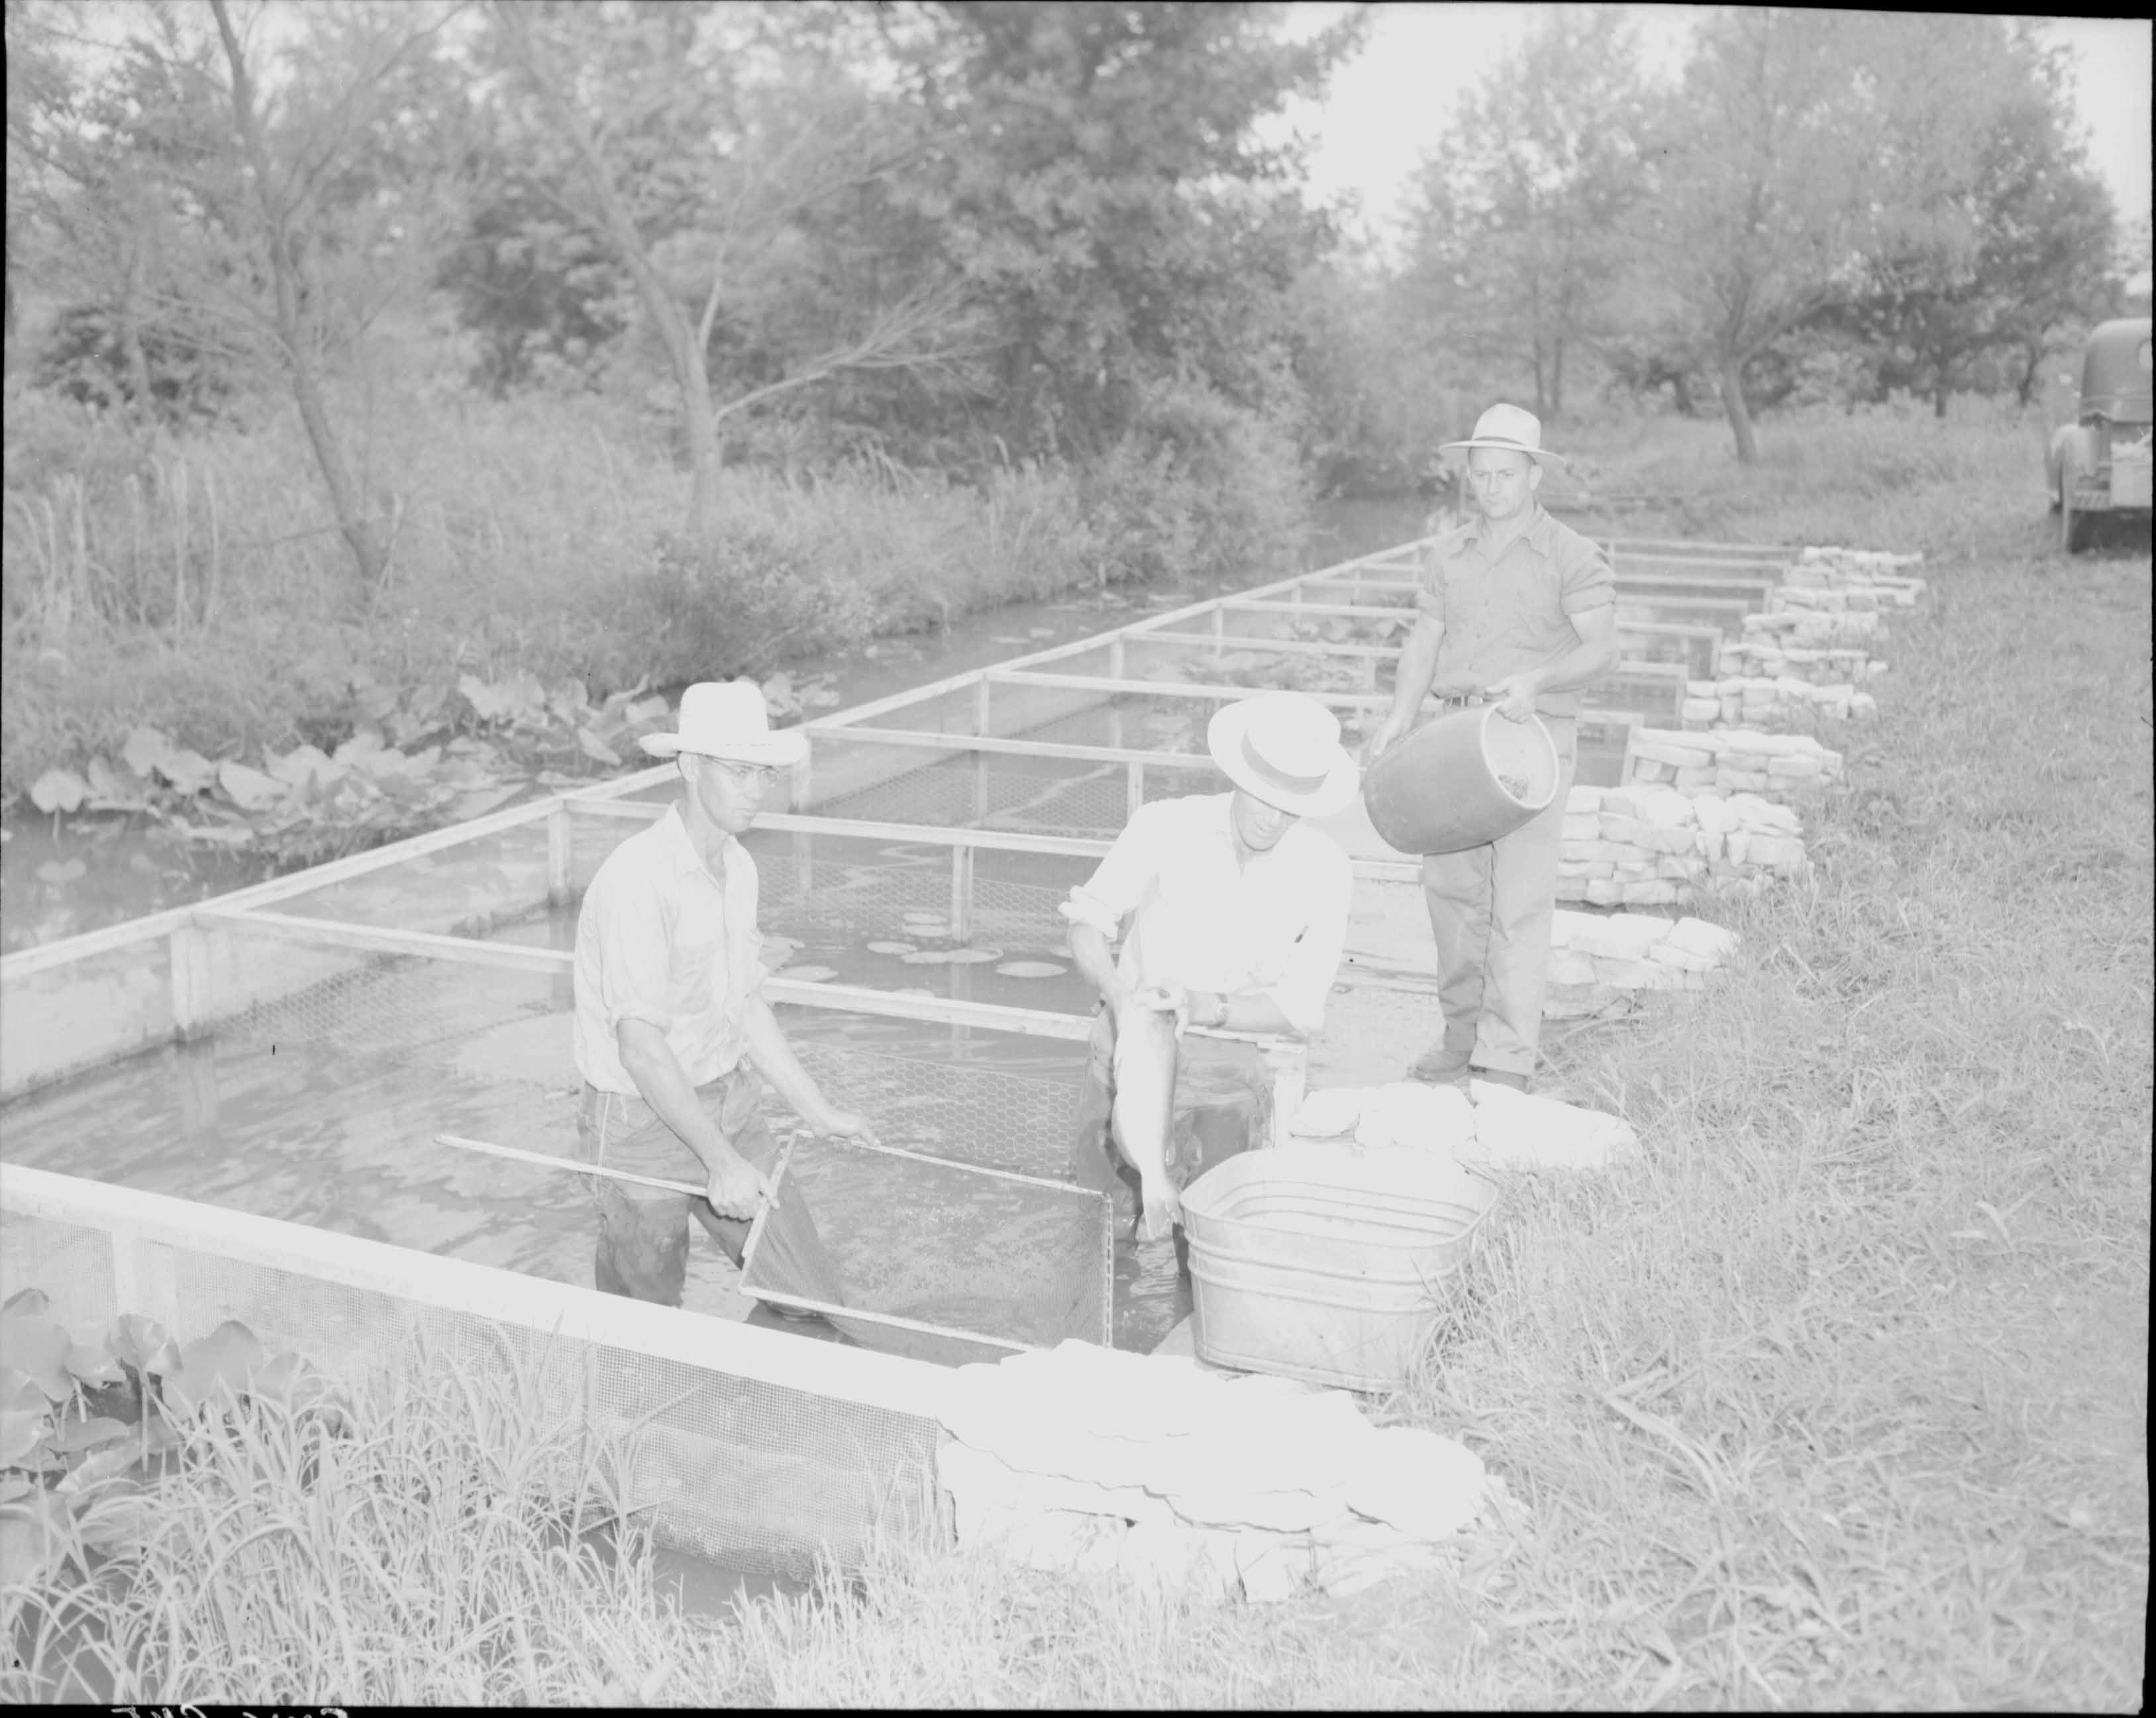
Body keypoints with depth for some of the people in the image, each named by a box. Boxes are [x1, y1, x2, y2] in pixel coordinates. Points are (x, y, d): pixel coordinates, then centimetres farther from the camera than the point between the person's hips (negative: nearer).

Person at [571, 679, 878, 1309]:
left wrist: (818, 1111, 15)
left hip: (727, 1107, 7)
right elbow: (639, 1045, -26)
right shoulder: (638, 879, -22)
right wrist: (720, 1161, -27)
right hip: (642, 1121, -7)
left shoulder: (738, 868, 6)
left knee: (813, 1298, 4)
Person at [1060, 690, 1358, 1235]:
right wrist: (1123, 1000, -26)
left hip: (1235, 1046, 0)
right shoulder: (1164, 826, -12)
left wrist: (1203, 1007, -30)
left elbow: (1302, 1011, -11)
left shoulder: (1325, 869, -11)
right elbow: (1086, 928, -3)